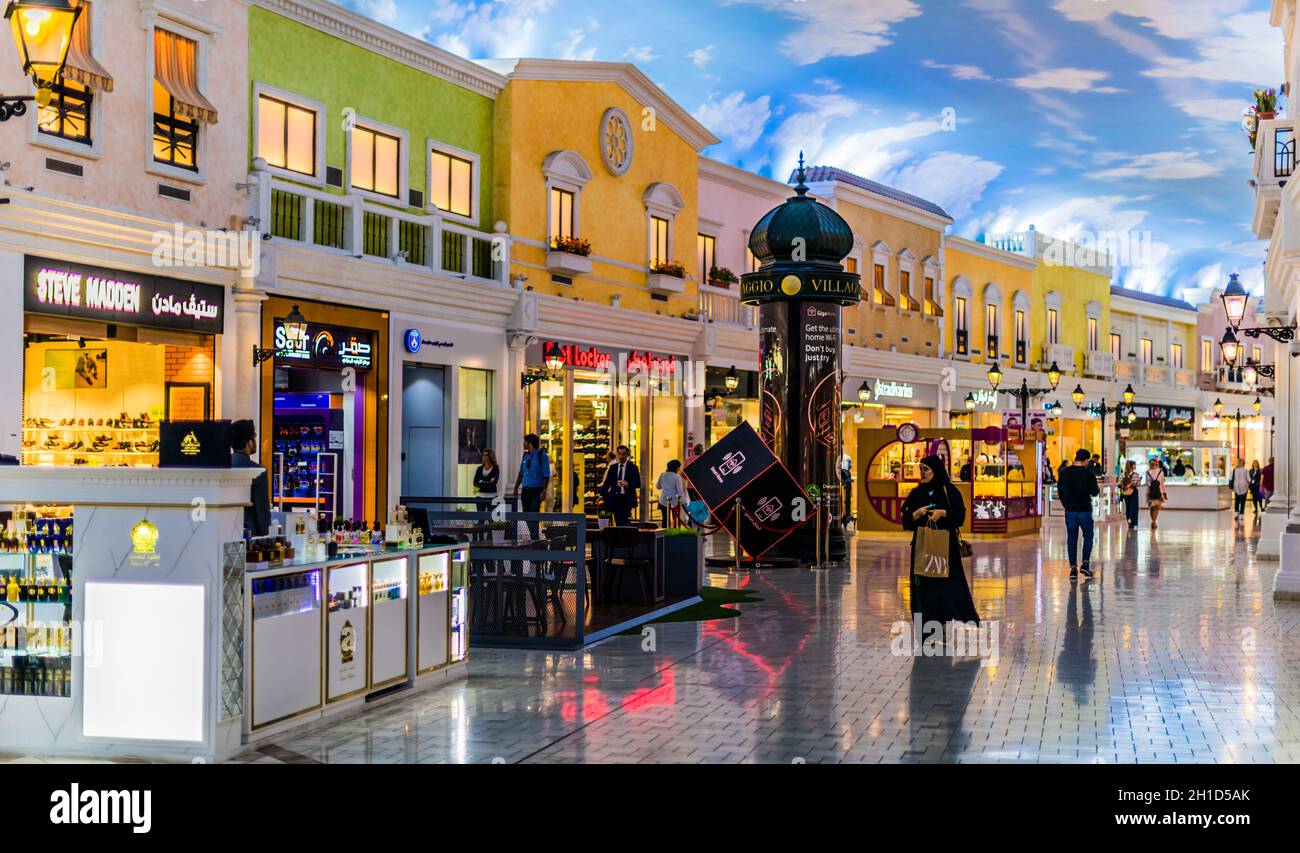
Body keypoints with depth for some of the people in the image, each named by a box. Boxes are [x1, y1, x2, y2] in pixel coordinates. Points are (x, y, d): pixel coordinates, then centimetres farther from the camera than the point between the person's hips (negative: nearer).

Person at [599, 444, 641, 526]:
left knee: (624, 521, -16)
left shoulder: (632, 467, 3)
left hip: (627, 498, -3)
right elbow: (607, 482, 12)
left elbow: (638, 483, -3)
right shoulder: (612, 467, 13)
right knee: (618, 522, 2)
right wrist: (602, 495, 2)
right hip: (615, 498, 3)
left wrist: (627, 484, -21)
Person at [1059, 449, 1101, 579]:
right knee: (1088, 536, 13)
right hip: (1085, 510, -2)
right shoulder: (1088, 473, -8)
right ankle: (1085, 563, 2)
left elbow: (1060, 490, 8)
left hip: (1070, 511, 2)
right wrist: (1098, 489, 16)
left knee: (1072, 539, 7)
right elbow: (1094, 492, -6)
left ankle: (1073, 568, 4)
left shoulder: (1064, 473, 2)